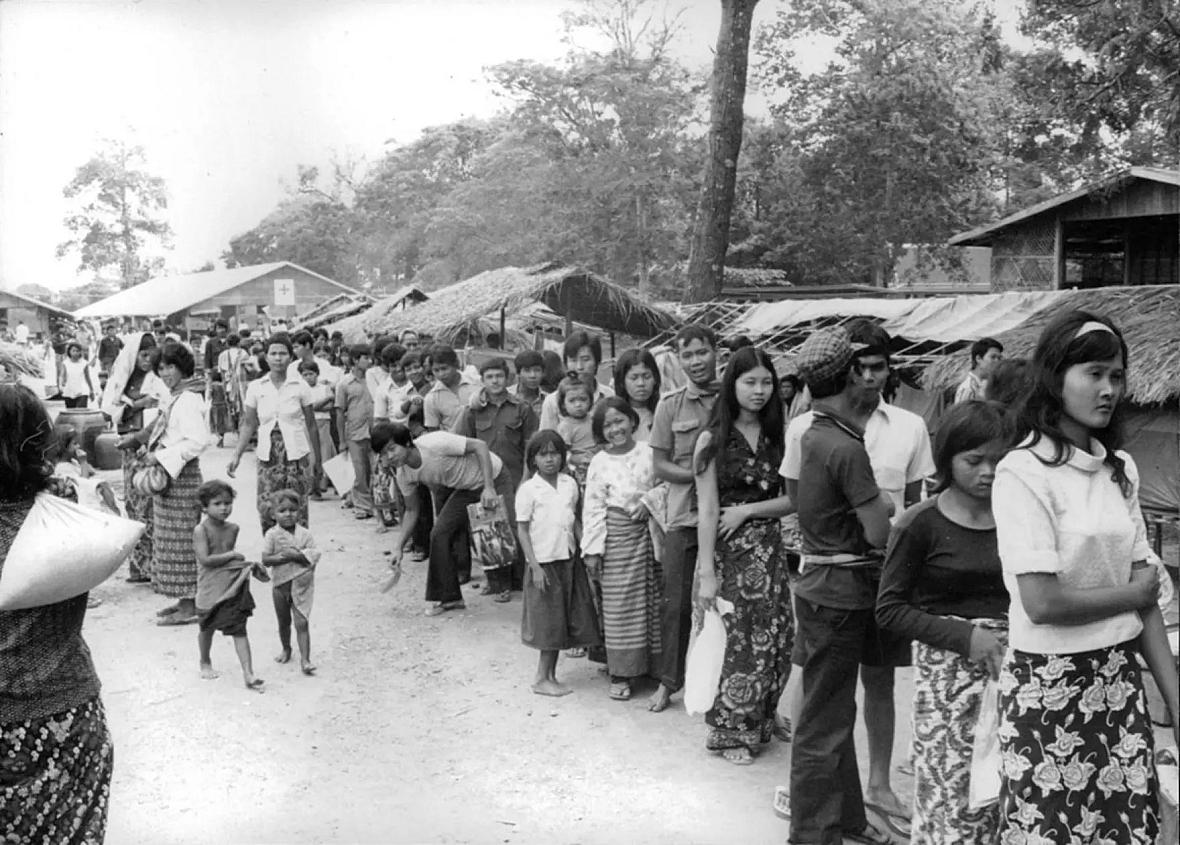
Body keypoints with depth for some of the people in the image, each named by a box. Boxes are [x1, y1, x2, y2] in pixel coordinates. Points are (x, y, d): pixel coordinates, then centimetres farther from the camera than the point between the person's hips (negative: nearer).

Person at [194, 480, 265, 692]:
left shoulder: (233, 529, 5)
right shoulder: (201, 531, -13)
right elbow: (205, 559, -22)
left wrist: (246, 564, 4)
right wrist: (232, 555, -16)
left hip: (234, 587, 3)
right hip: (211, 589, -3)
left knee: (239, 630, -1)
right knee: (207, 628, 17)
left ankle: (248, 674, -5)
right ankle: (205, 663, 44)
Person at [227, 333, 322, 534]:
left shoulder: (300, 386, -1)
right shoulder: (256, 387, 4)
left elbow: (311, 425, 4)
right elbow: (249, 424, 8)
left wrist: (317, 459, 4)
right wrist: (236, 455, 0)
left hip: (297, 455, -2)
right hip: (267, 456, 2)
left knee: (297, 511, -2)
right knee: (266, 510, -4)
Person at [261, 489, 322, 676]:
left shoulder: (305, 534, -4)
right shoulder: (272, 534, -5)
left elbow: (314, 557, -9)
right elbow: (266, 560, -12)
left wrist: (297, 555, -22)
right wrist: (284, 557, -22)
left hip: (301, 584, -1)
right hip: (280, 583, 1)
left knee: (302, 622, -7)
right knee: (284, 622, 18)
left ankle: (305, 660, -6)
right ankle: (286, 649, 42)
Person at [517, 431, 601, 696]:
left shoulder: (570, 484, 4)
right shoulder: (528, 490, -9)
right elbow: (522, 529, -9)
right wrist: (535, 567, -13)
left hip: (569, 559, 5)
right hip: (544, 562, -5)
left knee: (563, 621, 9)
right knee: (549, 623, 0)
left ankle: (549, 676, 20)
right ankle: (543, 679, 11)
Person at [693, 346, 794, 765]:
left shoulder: (777, 436, 7)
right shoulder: (713, 440, -5)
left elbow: (792, 498, 3)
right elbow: (707, 510, -9)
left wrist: (747, 510, -12)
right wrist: (707, 573, -12)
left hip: (769, 550, 4)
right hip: (728, 553, -4)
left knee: (775, 641, 5)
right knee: (739, 642, 0)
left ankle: (759, 723, 24)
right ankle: (731, 731, 18)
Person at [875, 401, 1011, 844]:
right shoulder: (920, 524, -7)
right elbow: (890, 609, -6)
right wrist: (965, 636, -15)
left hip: (1008, 666, 4)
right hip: (946, 671, -3)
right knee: (949, 796, 0)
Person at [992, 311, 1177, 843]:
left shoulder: (1121, 469, 6)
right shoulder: (1024, 472, -14)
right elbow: (1042, 602, -18)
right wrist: (1131, 594, -4)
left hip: (1120, 679, 6)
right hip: (1050, 684, -6)